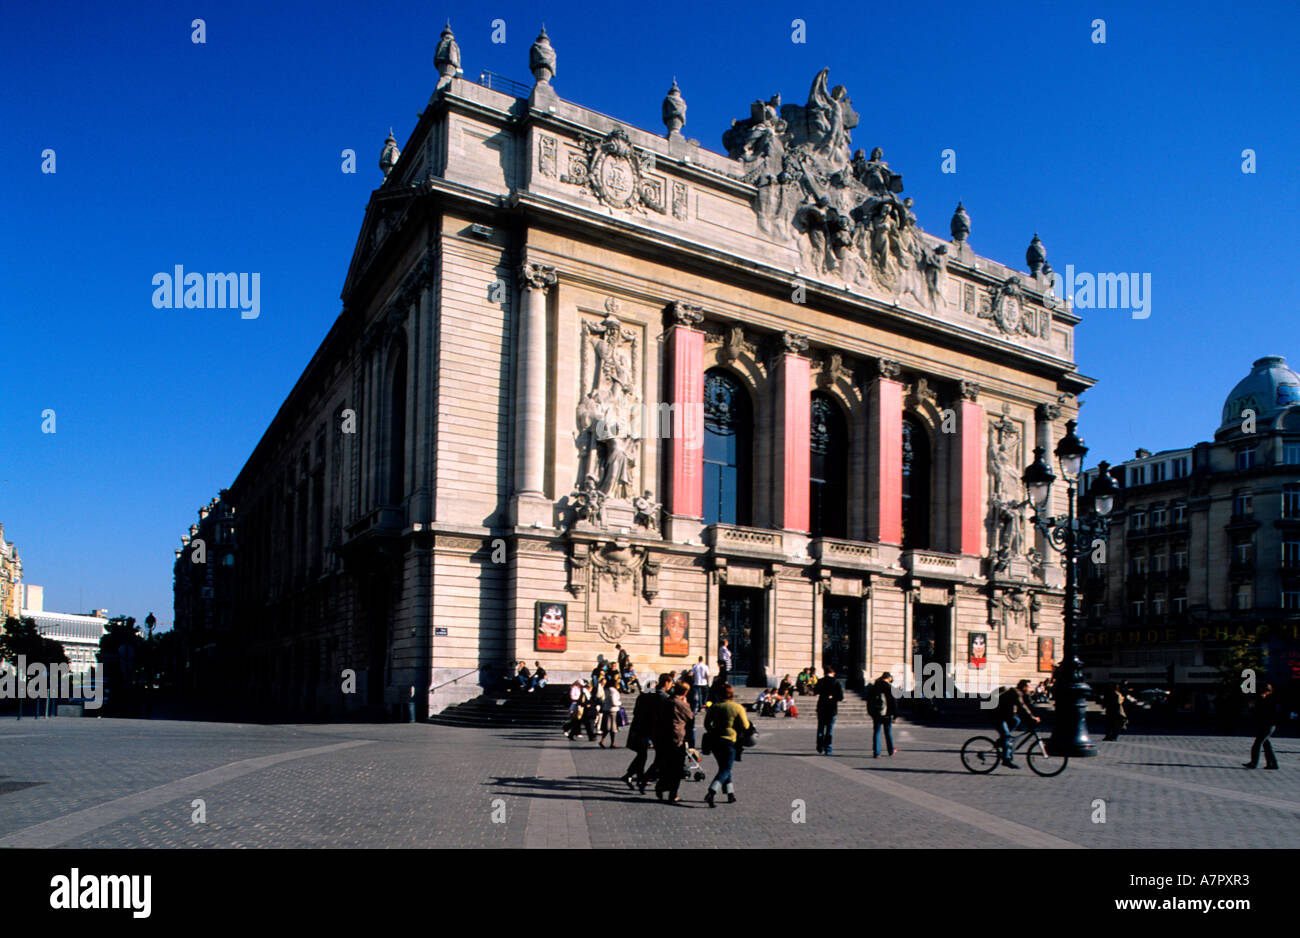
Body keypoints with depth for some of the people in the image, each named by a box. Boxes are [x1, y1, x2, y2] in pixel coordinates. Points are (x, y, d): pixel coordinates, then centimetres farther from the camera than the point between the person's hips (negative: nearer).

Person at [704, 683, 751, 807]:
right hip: (729, 741, -5)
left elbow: (706, 723, 9)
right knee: (725, 770, -1)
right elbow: (745, 726, -8)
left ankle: (731, 794, 20)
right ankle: (711, 793, -20)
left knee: (724, 767, 19)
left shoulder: (714, 707, 5)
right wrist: (747, 721, 13)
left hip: (714, 741, 5)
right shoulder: (738, 708, -7)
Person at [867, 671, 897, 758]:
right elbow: (894, 701, -9)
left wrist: (870, 712, 17)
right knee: (888, 732, 12)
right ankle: (891, 751, 25)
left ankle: (876, 753, -3)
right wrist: (895, 714, -3)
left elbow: (868, 700, 10)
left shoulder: (873, 687, 6)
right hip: (887, 714, -2)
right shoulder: (890, 687, -8)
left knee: (876, 732, 4)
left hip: (876, 714, 3)